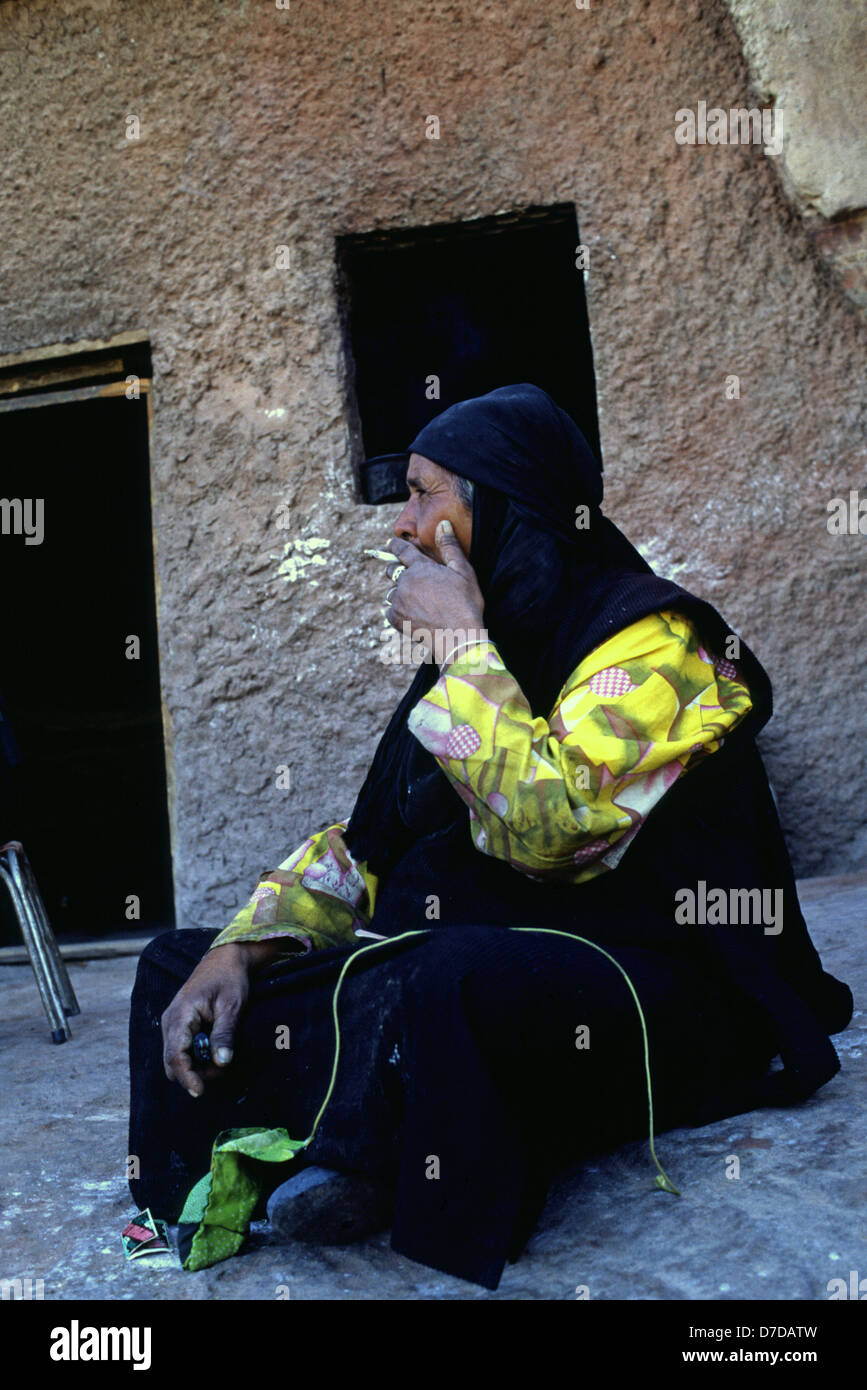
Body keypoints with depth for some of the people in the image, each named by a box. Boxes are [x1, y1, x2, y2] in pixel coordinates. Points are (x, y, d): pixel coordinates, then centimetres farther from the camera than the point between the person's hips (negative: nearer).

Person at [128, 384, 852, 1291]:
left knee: (455, 985, -41)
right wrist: (237, 950, -4)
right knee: (181, 969, 3)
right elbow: (364, 848, 13)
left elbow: (550, 828, -27)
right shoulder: (475, 661, 14)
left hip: (650, 995, -8)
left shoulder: (649, 641, -10)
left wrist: (461, 640, -15)